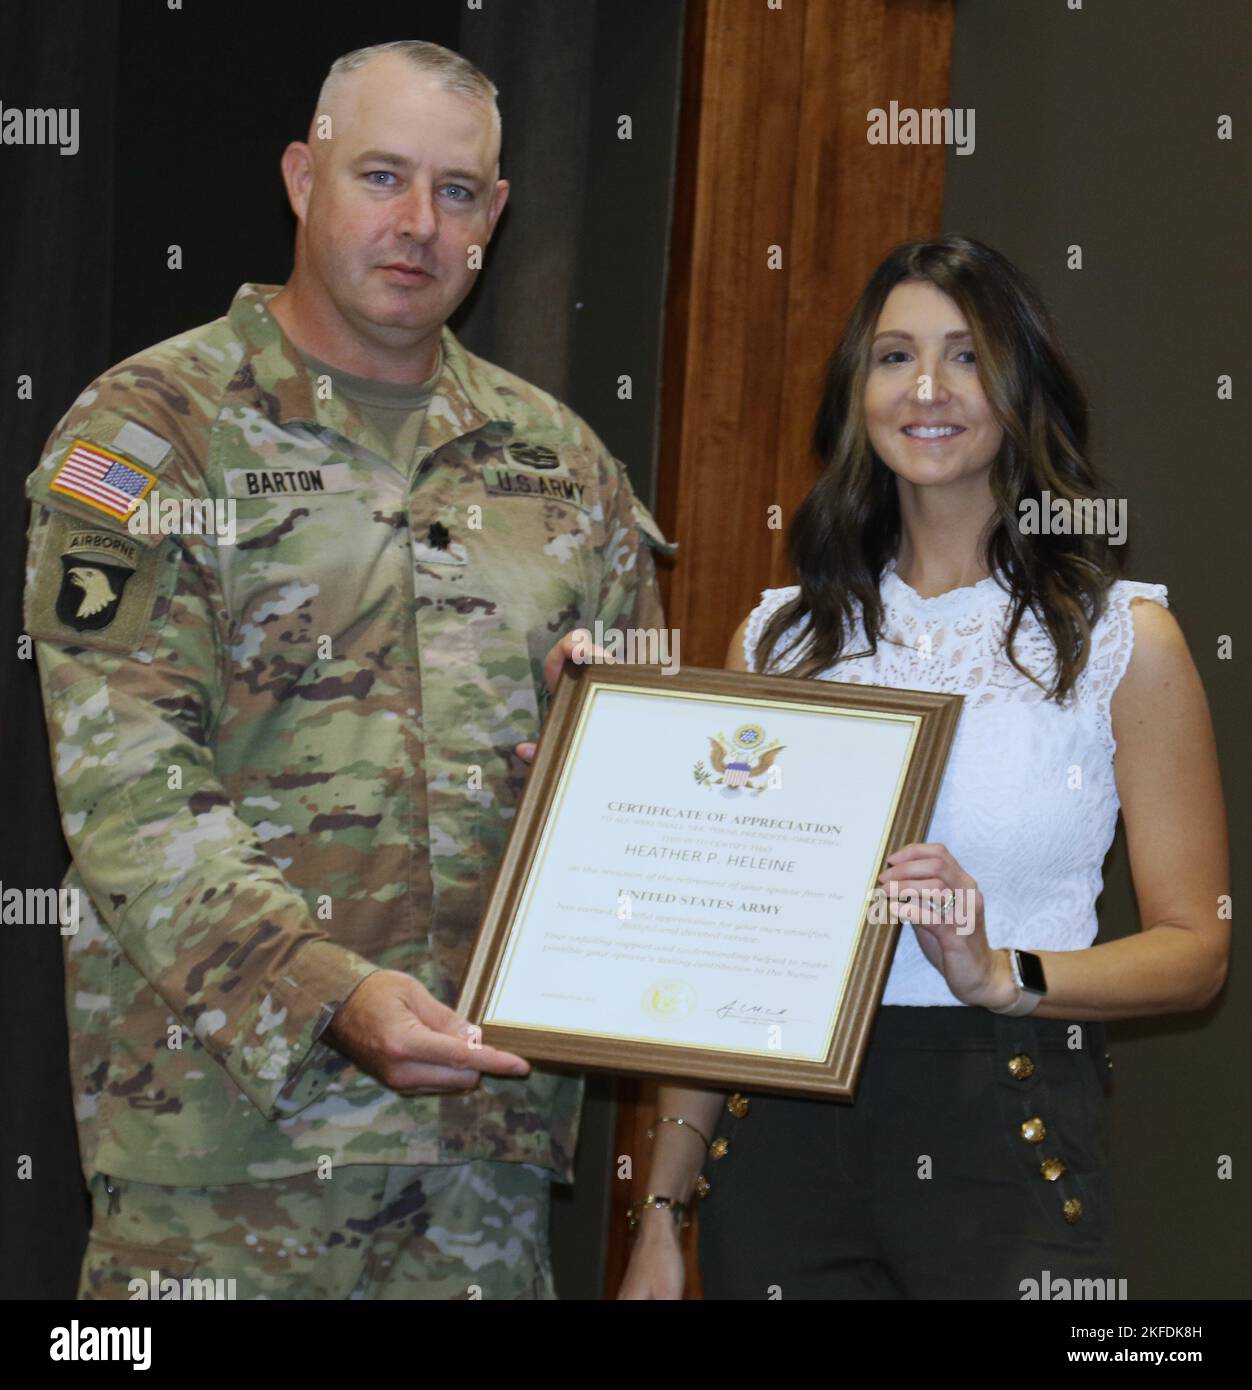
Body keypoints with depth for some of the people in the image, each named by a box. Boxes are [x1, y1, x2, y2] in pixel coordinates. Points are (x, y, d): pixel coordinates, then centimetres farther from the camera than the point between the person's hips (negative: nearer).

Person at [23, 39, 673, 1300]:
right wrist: (329, 994, -25)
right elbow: (126, 792, -11)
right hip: (228, 1101, -4)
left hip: (488, 1117, 4)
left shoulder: (555, 458, 14)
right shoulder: (151, 432, -2)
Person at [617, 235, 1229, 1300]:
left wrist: (1002, 973, -19)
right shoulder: (780, 637, 9)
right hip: (781, 1141, 3)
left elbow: (1195, 947, -1)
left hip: (1008, 1137, -2)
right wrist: (664, 1211, 6)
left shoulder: (1122, 640, 0)